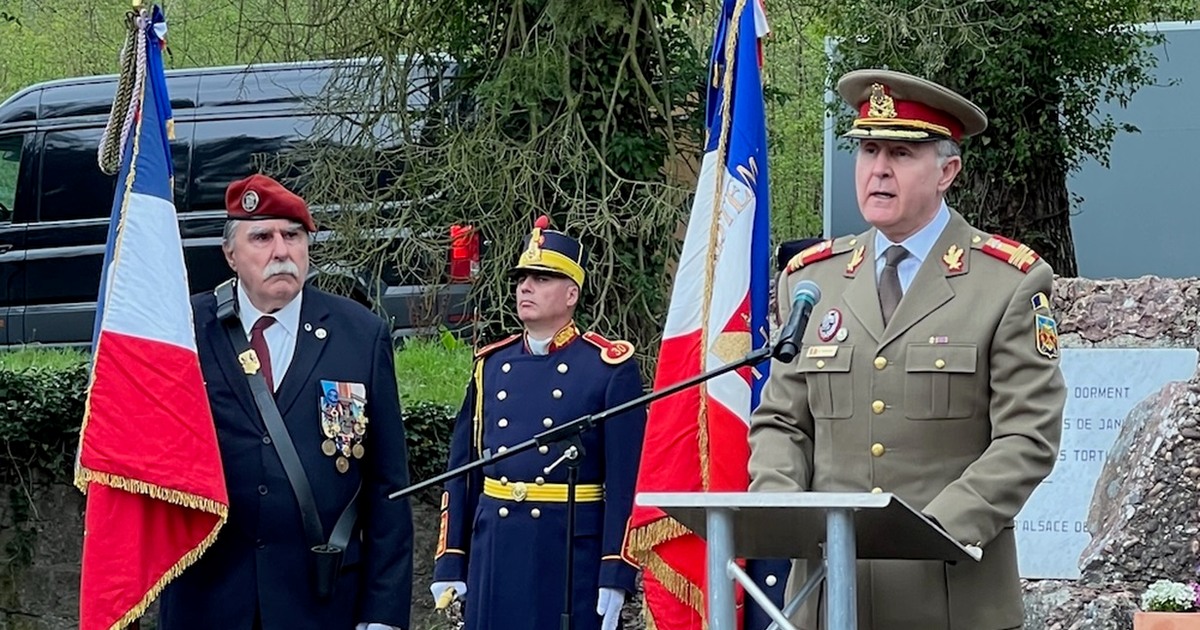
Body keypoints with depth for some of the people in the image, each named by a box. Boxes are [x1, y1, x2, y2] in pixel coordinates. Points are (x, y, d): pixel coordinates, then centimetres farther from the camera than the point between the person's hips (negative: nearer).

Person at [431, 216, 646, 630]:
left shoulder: (610, 367, -2)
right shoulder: (491, 365, 12)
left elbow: (626, 480, -7)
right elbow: (462, 471, 13)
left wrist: (616, 575, -13)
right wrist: (450, 564, 8)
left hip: (574, 550, -4)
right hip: (494, 550, 4)